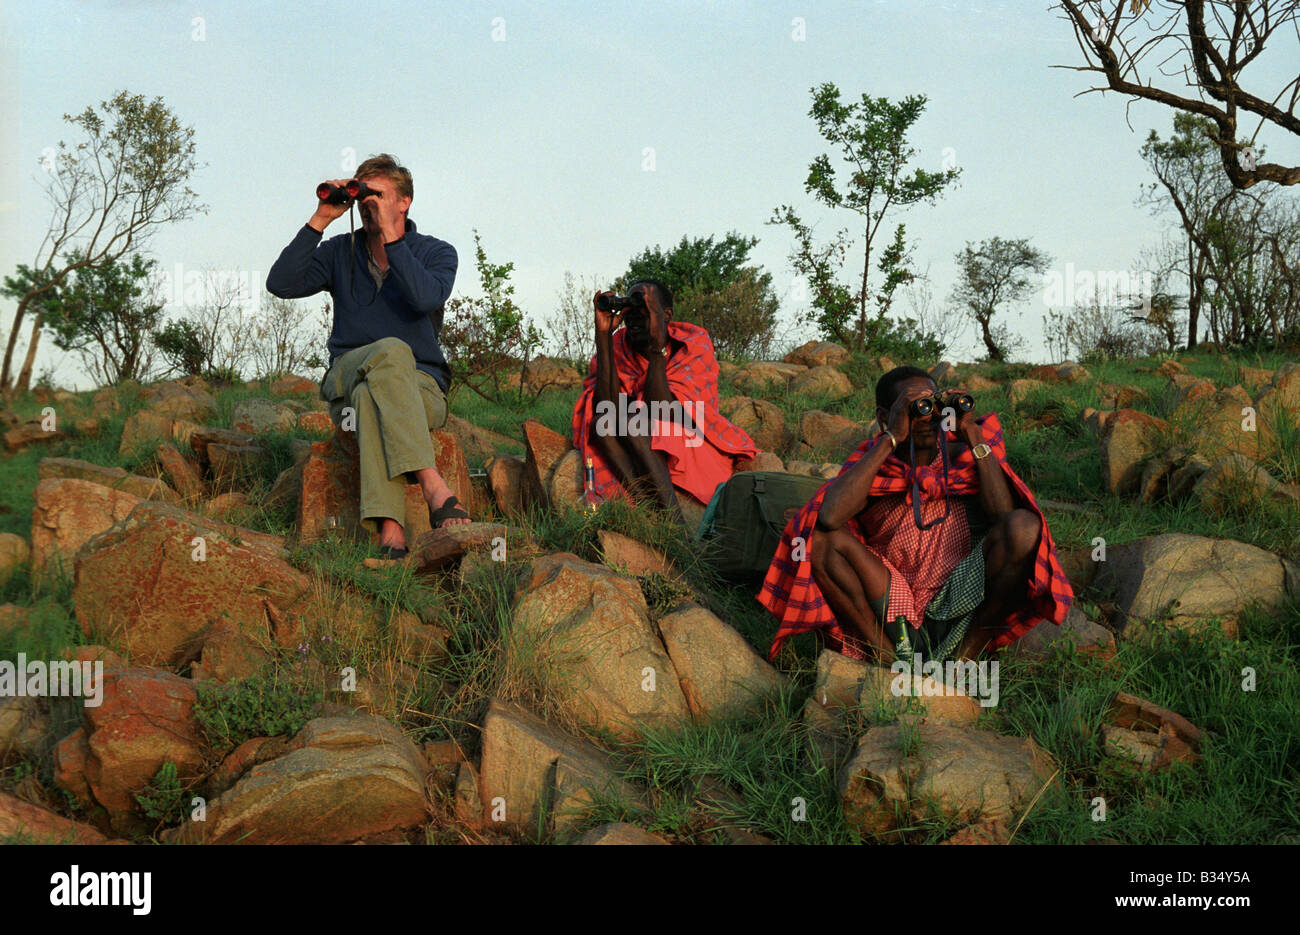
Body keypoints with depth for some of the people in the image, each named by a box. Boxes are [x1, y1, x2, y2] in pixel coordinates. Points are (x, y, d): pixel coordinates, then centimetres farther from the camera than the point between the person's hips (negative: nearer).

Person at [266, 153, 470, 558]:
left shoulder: (436, 252, 8)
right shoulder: (341, 252, 15)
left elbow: (426, 298, -16)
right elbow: (281, 284, -1)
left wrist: (390, 236, -17)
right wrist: (320, 220, -3)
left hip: (420, 387, -1)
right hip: (347, 378, 1)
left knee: (371, 395, -37)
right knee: (392, 352, -35)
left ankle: (389, 528, -50)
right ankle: (433, 485, -48)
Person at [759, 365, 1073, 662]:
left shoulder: (961, 457, 5)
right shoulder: (869, 464, 1)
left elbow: (1005, 512, -14)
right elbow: (830, 516, -23)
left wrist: (975, 438, -13)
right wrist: (892, 439, -20)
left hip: (961, 606, 1)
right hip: (895, 615, -1)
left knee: (1024, 526, -22)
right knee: (822, 537, -20)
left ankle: (967, 654, -9)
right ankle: (886, 656, -13)